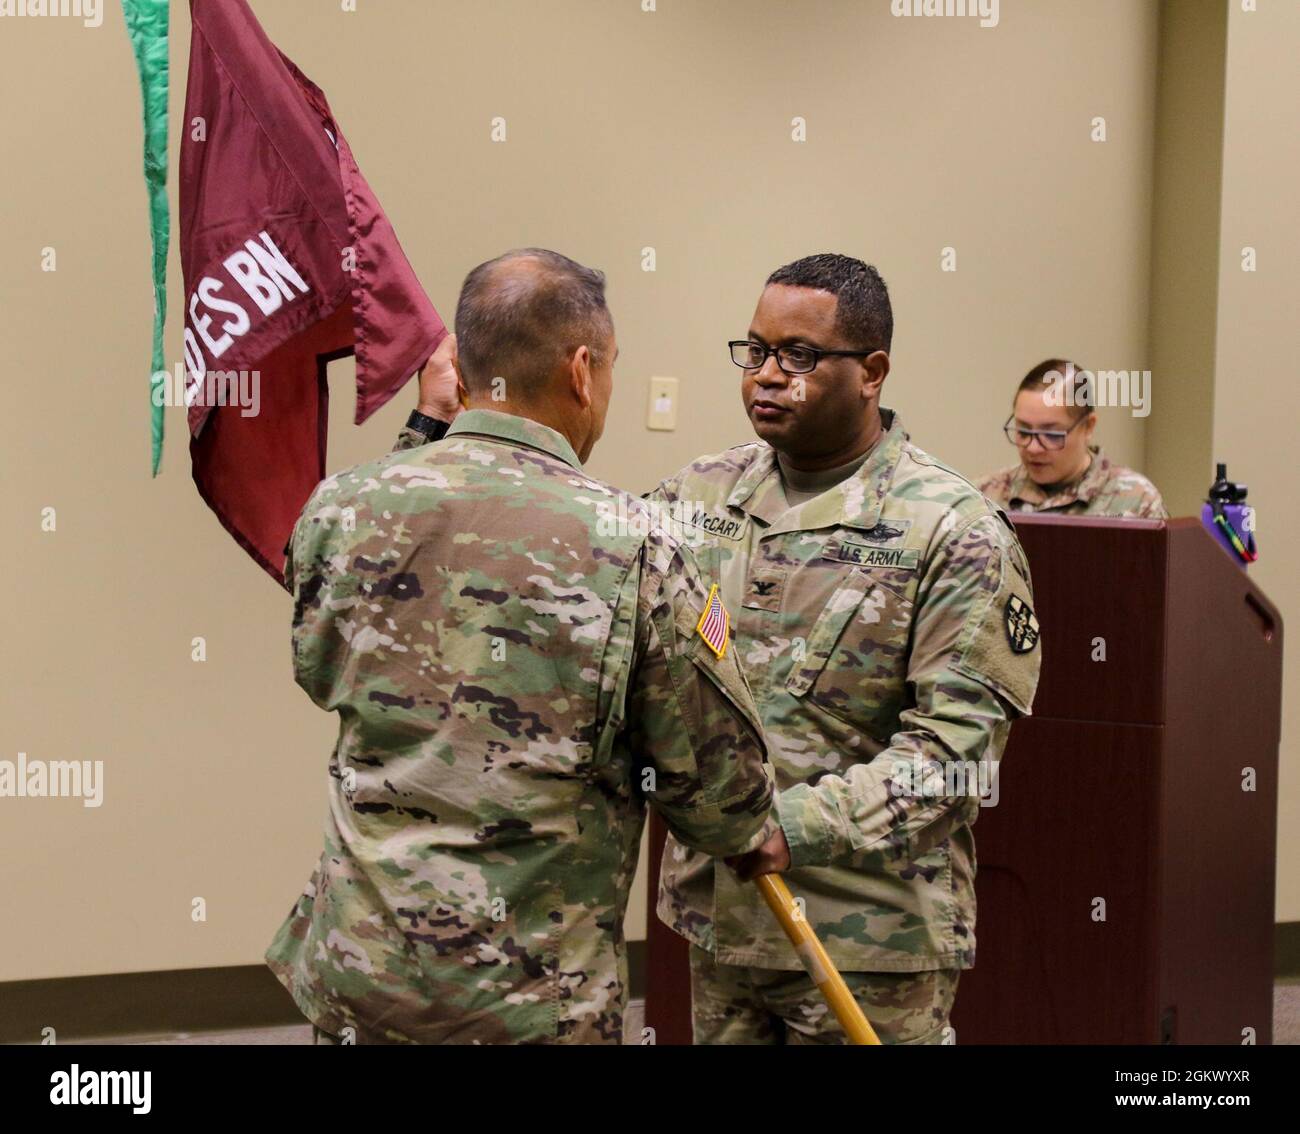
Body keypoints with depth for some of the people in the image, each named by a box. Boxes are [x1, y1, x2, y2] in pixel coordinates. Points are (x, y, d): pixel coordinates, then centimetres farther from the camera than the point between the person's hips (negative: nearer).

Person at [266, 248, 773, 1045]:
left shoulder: (342, 508, -3)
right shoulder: (635, 550, -14)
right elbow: (718, 786, -6)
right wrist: (755, 834, 18)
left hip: (353, 973, 4)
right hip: (533, 998, -3)